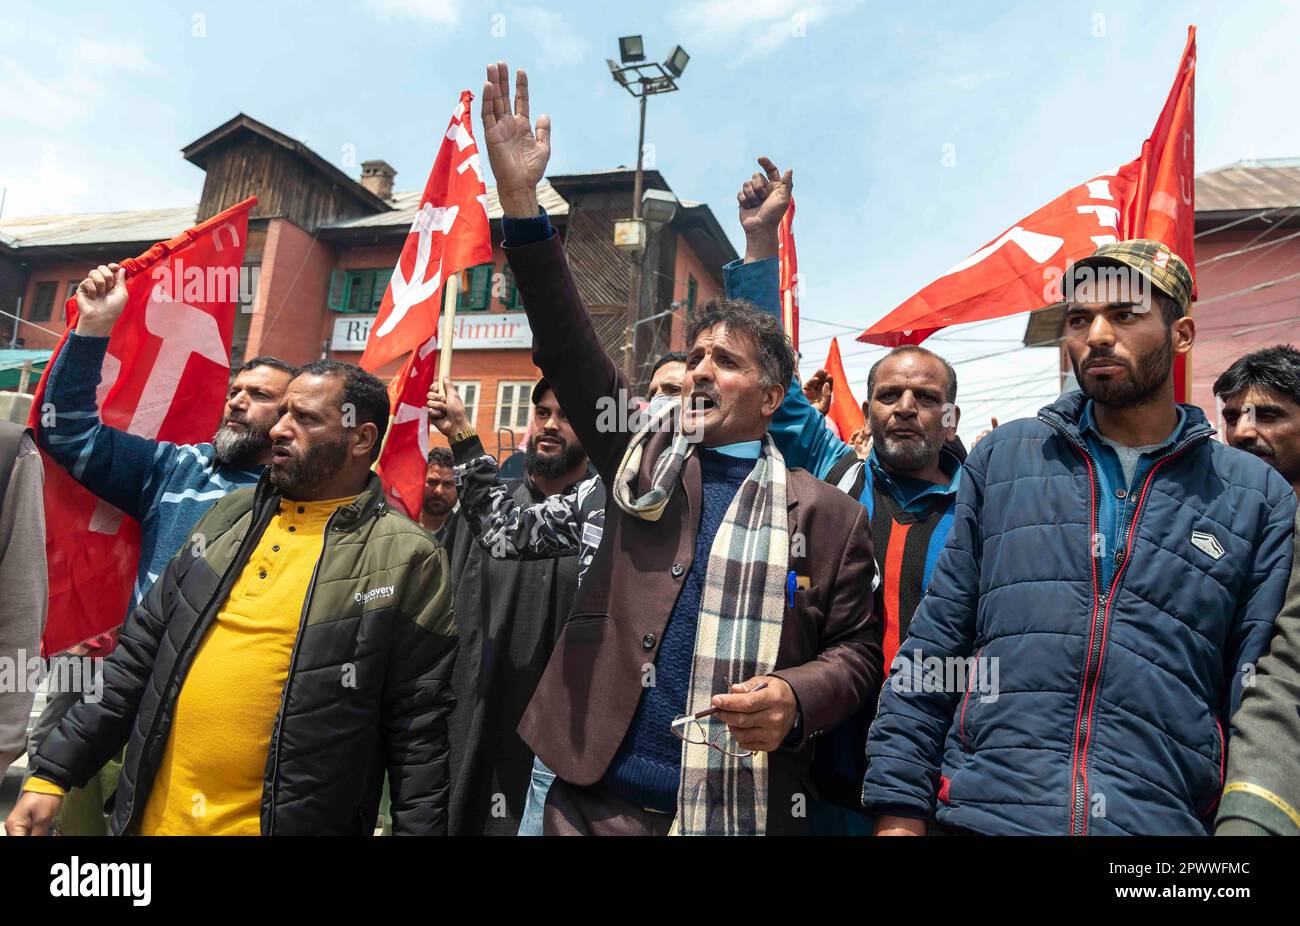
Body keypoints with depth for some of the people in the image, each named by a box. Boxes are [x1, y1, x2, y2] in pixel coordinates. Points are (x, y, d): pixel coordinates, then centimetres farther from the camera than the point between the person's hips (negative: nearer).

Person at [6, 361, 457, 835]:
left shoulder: (405, 560, -10)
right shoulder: (231, 516, 7)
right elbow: (142, 650, 10)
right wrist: (52, 774, 8)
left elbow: (420, 732, -11)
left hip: (289, 820, -5)